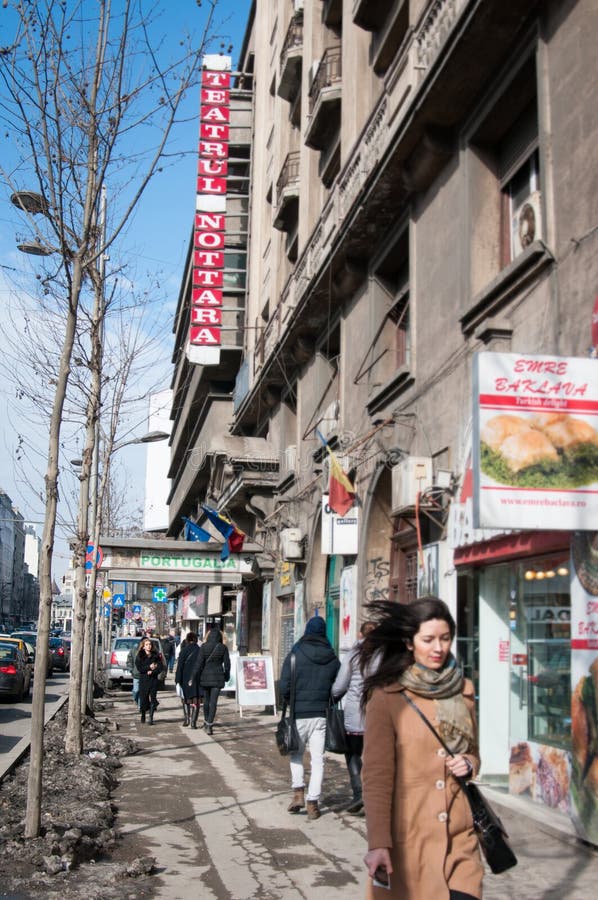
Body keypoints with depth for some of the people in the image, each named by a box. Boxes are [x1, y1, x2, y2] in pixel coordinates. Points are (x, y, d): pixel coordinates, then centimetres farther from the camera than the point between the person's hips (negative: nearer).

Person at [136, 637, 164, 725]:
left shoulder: (156, 656, 5)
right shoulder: (139, 656, 2)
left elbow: (161, 667, 0)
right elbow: (139, 668, -7)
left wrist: (152, 671, -13)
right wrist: (149, 667, -13)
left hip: (153, 679, 0)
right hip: (143, 680, 0)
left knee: (153, 699, -8)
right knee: (143, 699, 3)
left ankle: (151, 718, -6)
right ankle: (143, 715, 26)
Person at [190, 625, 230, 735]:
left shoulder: (204, 647, -7)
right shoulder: (223, 648, -5)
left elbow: (199, 663, -9)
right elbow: (227, 664, -1)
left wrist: (193, 677, -5)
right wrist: (226, 676, 13)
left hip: (205, 676, 1)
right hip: (217, 677, -1)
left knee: (206, 700, 17)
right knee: (213, 701, -1)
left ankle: (206, 721, 31)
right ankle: (209, 725, -10)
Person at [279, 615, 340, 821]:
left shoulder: (295, 654, -8)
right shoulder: (333, 659, 2)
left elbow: (284, 686, -9)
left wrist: (288, 702, 9)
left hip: (299, 714, -2)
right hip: (322, 714, 2)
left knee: (296, 754, 18)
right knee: (318, 759, 8)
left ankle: (298, 793, 4)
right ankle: (313, 803, 7)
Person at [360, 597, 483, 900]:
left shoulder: (462, 691, 10)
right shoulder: (387, 697, -7)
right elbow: (376, 775, -10)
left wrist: (469, 764, 0)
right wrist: (378, 843, -17)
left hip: (459, 838, 4)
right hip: (408, 838, -4)